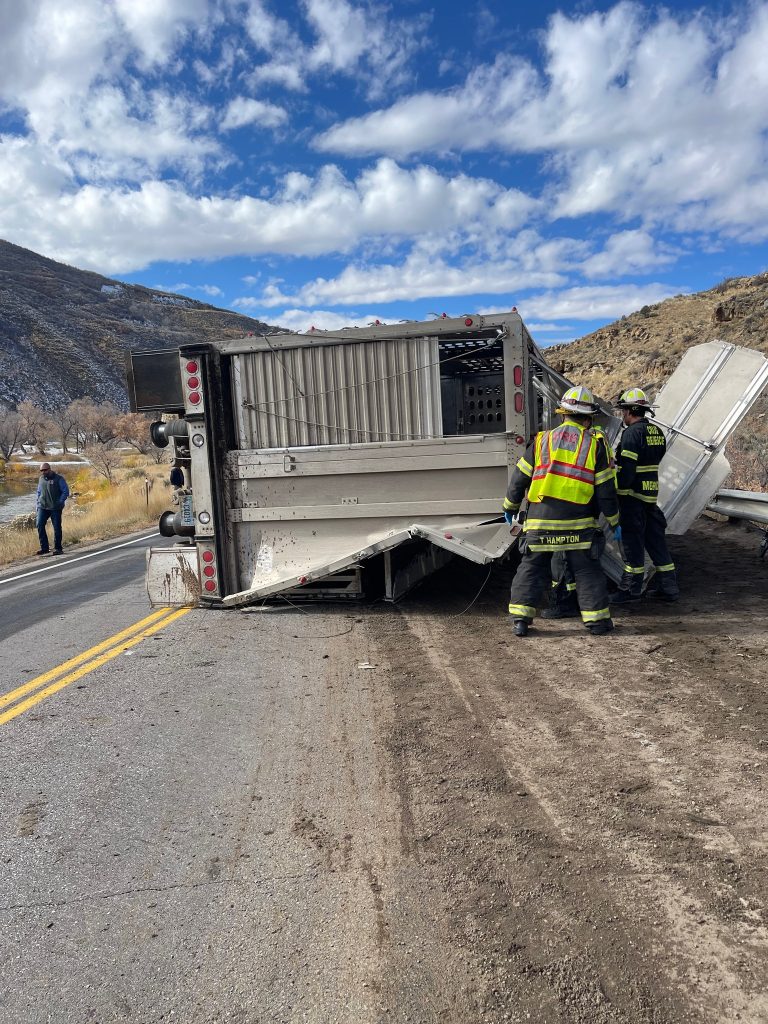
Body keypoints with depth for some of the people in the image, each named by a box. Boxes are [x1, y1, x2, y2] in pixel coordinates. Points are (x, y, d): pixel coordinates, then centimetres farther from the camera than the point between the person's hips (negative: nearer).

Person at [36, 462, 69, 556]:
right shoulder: (41, 479, 13)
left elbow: (66, 491, -4)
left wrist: (60, 502, -12)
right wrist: (38, 503, 12)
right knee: (40, 525, -6)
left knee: (57, 528, 0)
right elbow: (39, 492, 23)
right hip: (42, 507, 5)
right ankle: (44, 548, 2)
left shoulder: (58, 478, -4)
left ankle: (57, 548, 11)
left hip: (55, 508, -4)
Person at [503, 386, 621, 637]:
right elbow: (606, 490, 2)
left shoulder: (541, 441, 6)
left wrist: (510, 508, 22)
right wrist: (614, 522, 14)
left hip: (540, 521, 1)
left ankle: (520, 619, 9)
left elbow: (519, 479, 8)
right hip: (578, 523, -1)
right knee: (587, 571, 10)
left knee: (531, 569, 10)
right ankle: (597, 619, 14)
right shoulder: (595, 445, 2)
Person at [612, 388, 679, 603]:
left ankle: (631, 589, 6)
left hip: (633, 495, -8)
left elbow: (627, 467, -20)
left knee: (632, 540, -1)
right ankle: (668, 586, 18)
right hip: (651, 494, 8)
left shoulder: (632, 433, -14)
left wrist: (619, 488, -14)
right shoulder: (657, 432, 12)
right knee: (655, 539, 13)